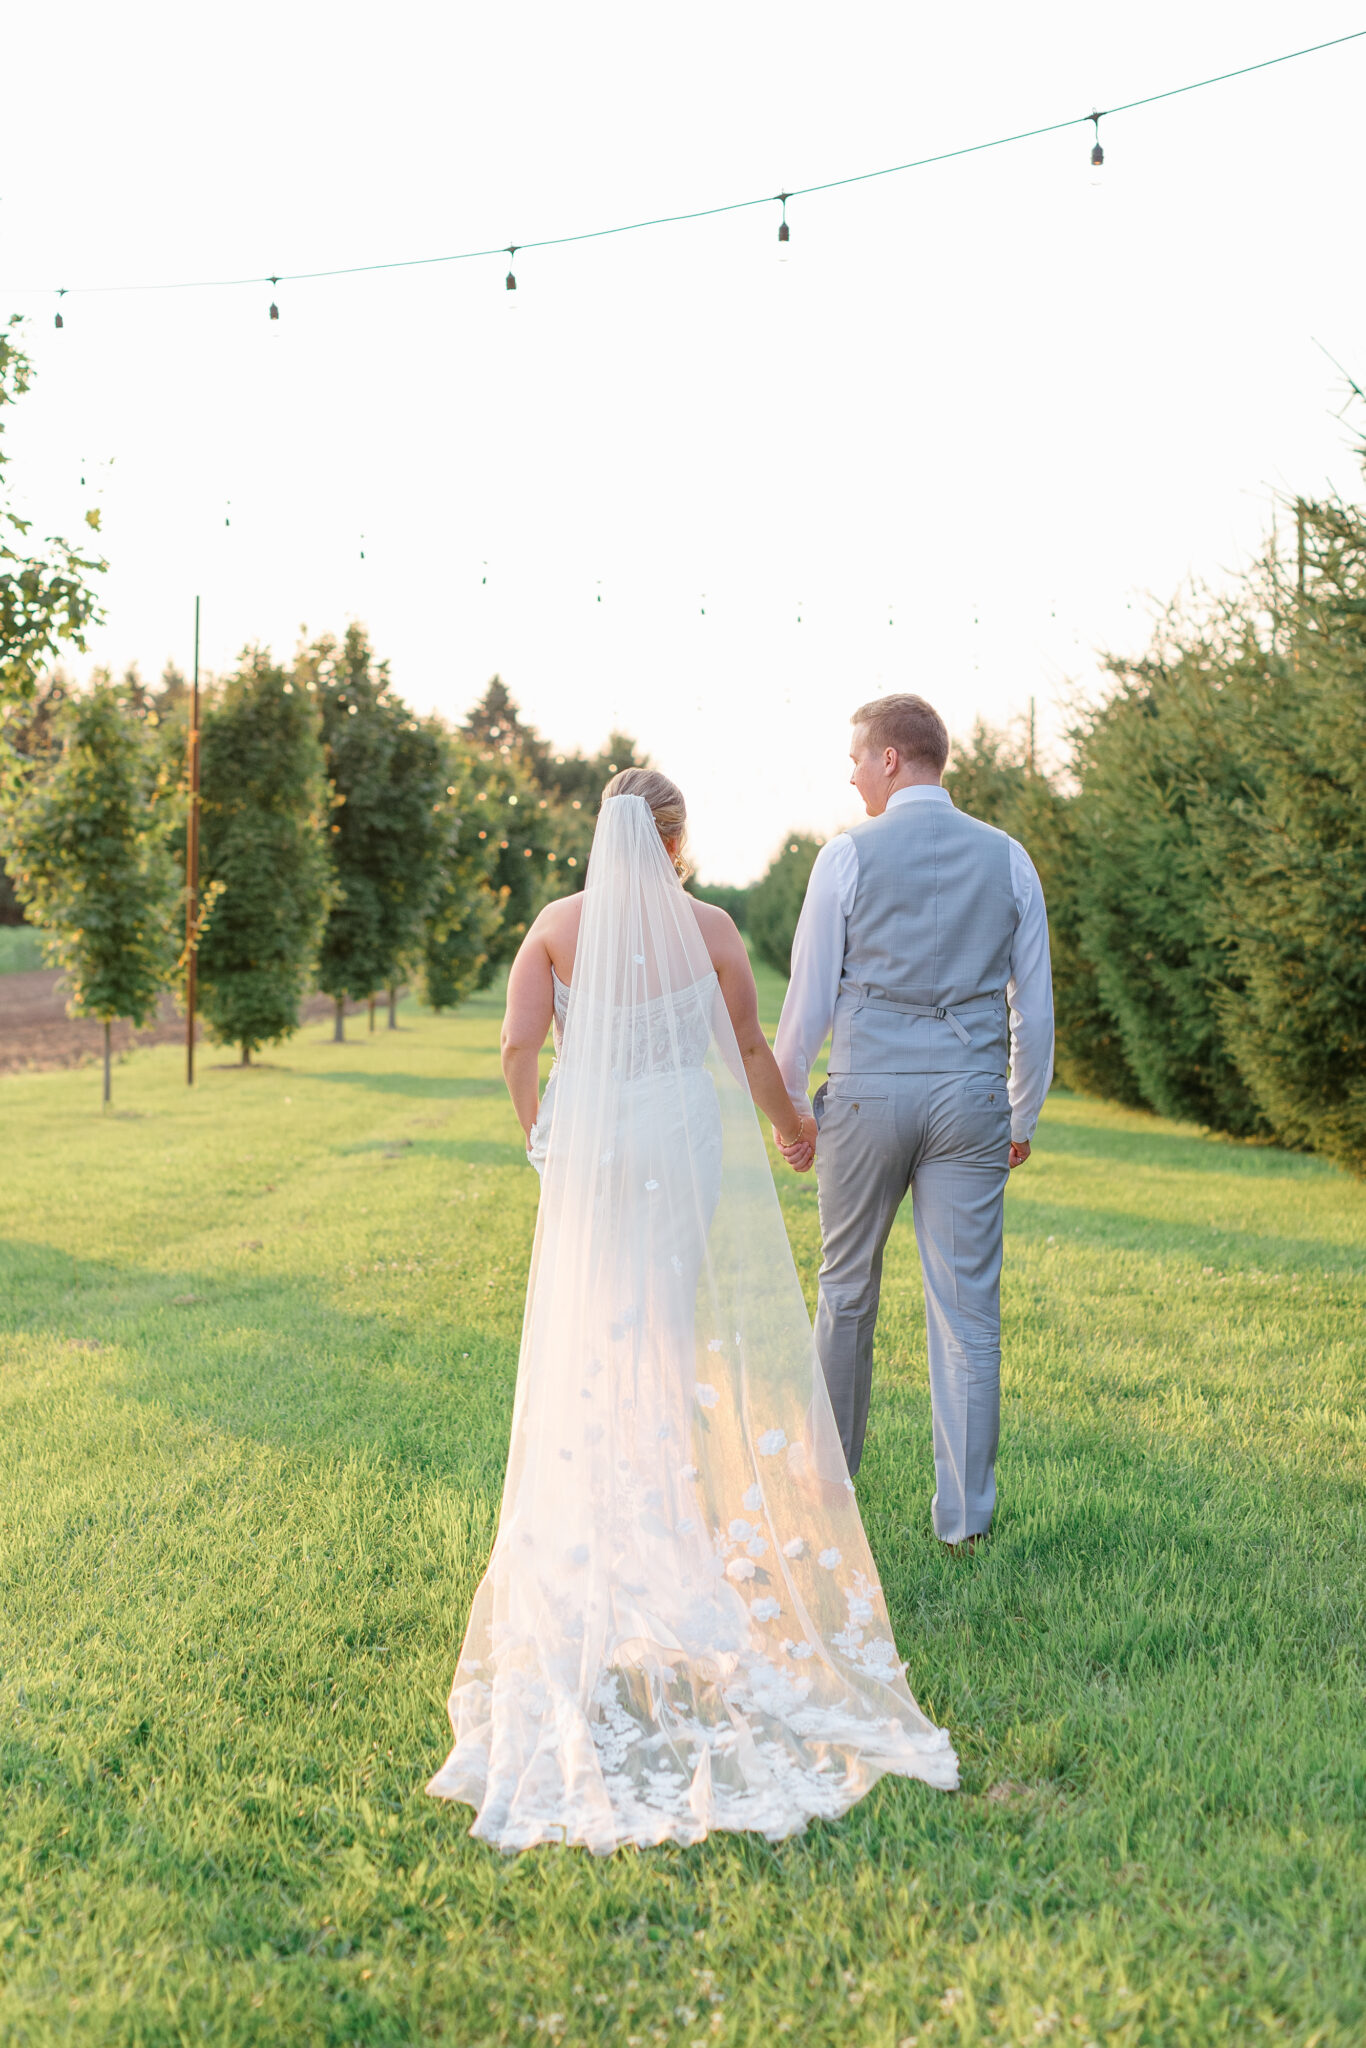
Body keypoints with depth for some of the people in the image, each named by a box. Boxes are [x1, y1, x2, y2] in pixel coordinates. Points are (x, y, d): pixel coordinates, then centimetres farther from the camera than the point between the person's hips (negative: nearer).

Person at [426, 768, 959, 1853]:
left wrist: (542, 1139, 10)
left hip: (596, 1155, 1)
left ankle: (613, 1541, 15)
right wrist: (792, 1122, 24)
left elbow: (518, 1047, -6)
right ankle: (725, 1522, 16)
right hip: (699, 1148, -1)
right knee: (717, 1345, 10)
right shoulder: (709, 928, -3)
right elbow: (751, 1050, 5)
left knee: (601, 1356, 10)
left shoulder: (559, 925, 0)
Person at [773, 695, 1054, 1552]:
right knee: (967, 1304, 4)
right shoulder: (1007, 858, 5)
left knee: (848, 1288, 15)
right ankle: (964, 1513, 7)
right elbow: (1033, 1003, 7)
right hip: (969, 1098, 2)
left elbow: (810, 994, -3)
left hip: (867, 1095, -1)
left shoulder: (849, 855, -4)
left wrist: (786, 1106, 8)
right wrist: (1025, 1115, 16)